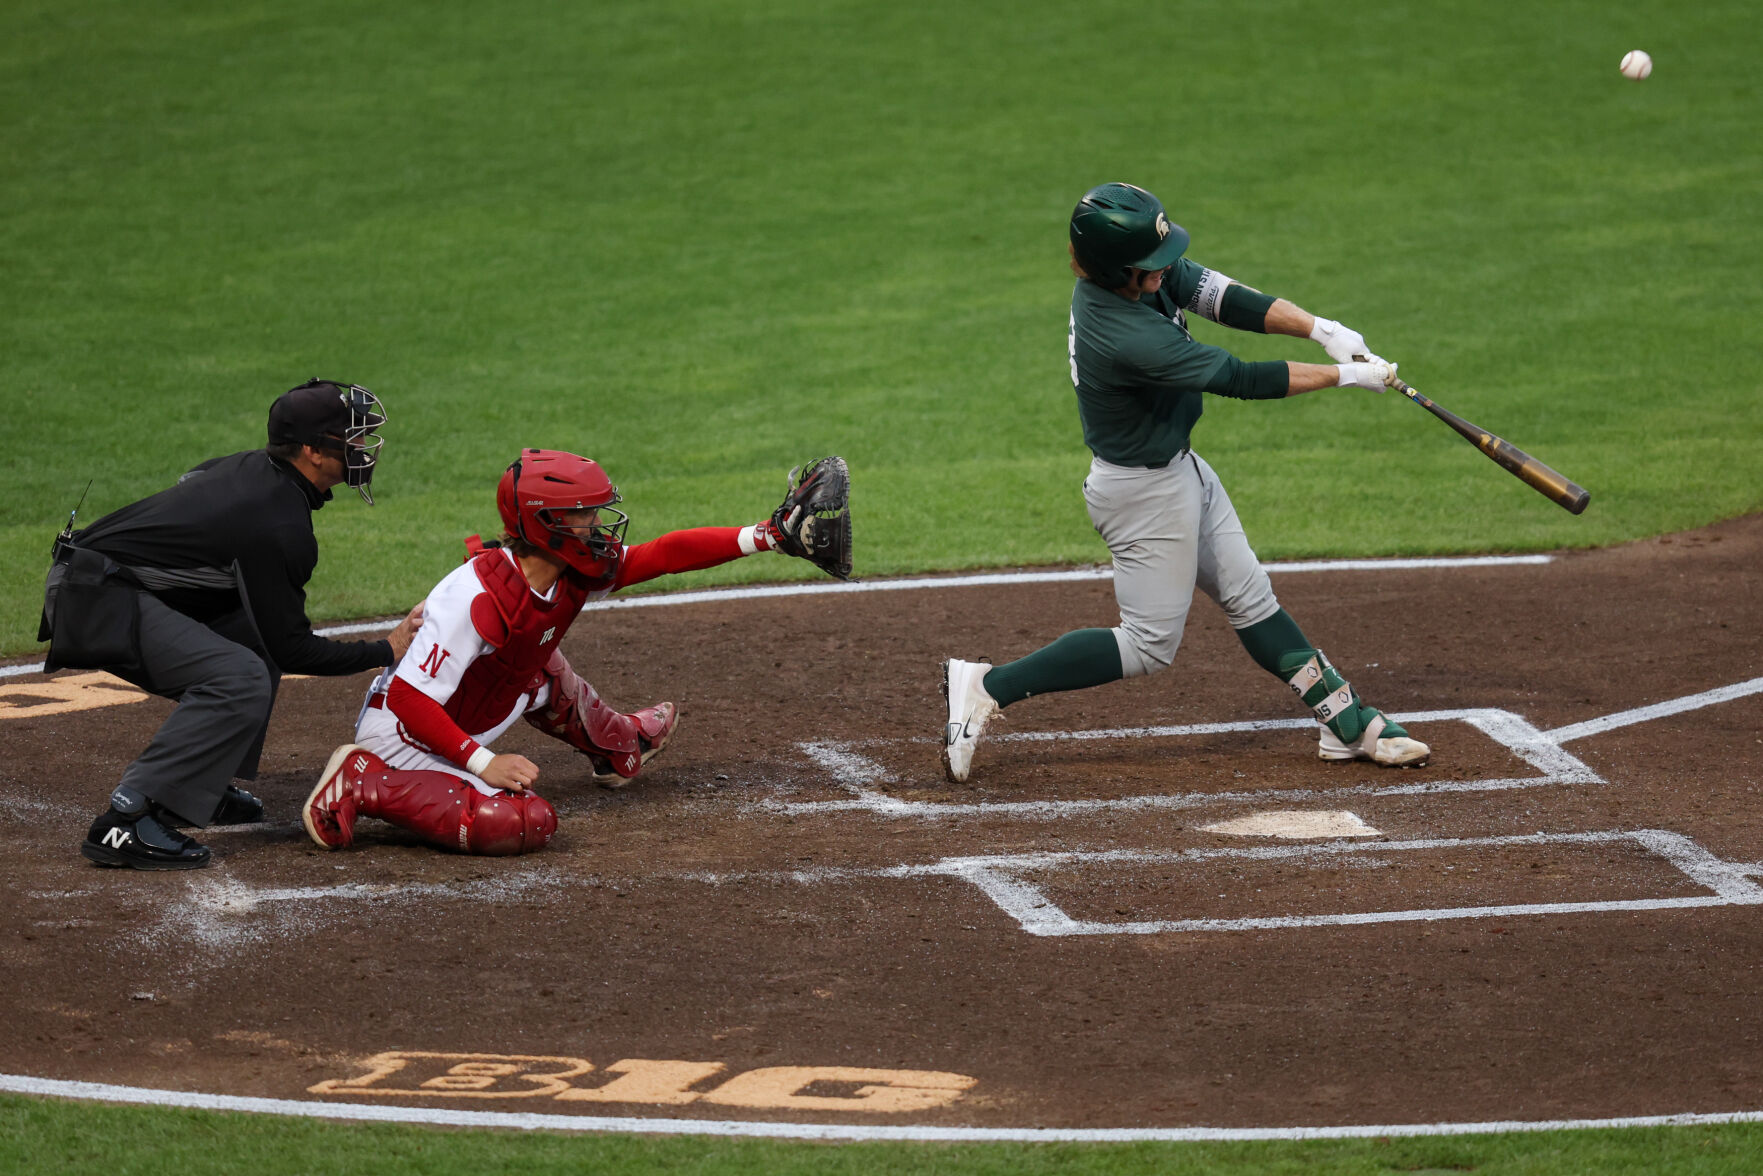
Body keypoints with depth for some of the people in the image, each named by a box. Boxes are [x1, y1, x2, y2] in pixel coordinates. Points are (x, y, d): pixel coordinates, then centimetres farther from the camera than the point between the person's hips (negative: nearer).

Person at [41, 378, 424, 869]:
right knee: (242, 679, -23)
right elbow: (292, 650, -12)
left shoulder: (250, 467, 9)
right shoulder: (282, 527, -18)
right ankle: (125, 821, -26)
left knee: (255, 639, 18)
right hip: (94, 601, -10)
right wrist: (386, 652, -3)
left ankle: (198, 786, 18)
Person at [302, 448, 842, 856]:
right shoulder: (478, 597, -31)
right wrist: (484, 762, -33)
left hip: (465, 729, 9)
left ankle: (615, 745, 48)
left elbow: (664, 555, -2)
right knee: (528, 822, -24)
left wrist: (767, 536, -7)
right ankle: (365, 784, -15)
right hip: (403, 736, -9)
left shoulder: (571, 574, -7)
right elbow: (409, 700, -30)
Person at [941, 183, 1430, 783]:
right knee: (1148, 647, 2)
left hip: (1180, 469, 10)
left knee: (1251, 599, 16)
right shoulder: (1132, 338, -35)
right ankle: (988, 687, 4)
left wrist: (1321, 329, -21)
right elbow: (1243, 380, -27)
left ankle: (1349, 724, 24)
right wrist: (1344, 375, -18)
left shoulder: (1139, 276, -10)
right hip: (1145, 493, -10)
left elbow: (1220, 296, -10)